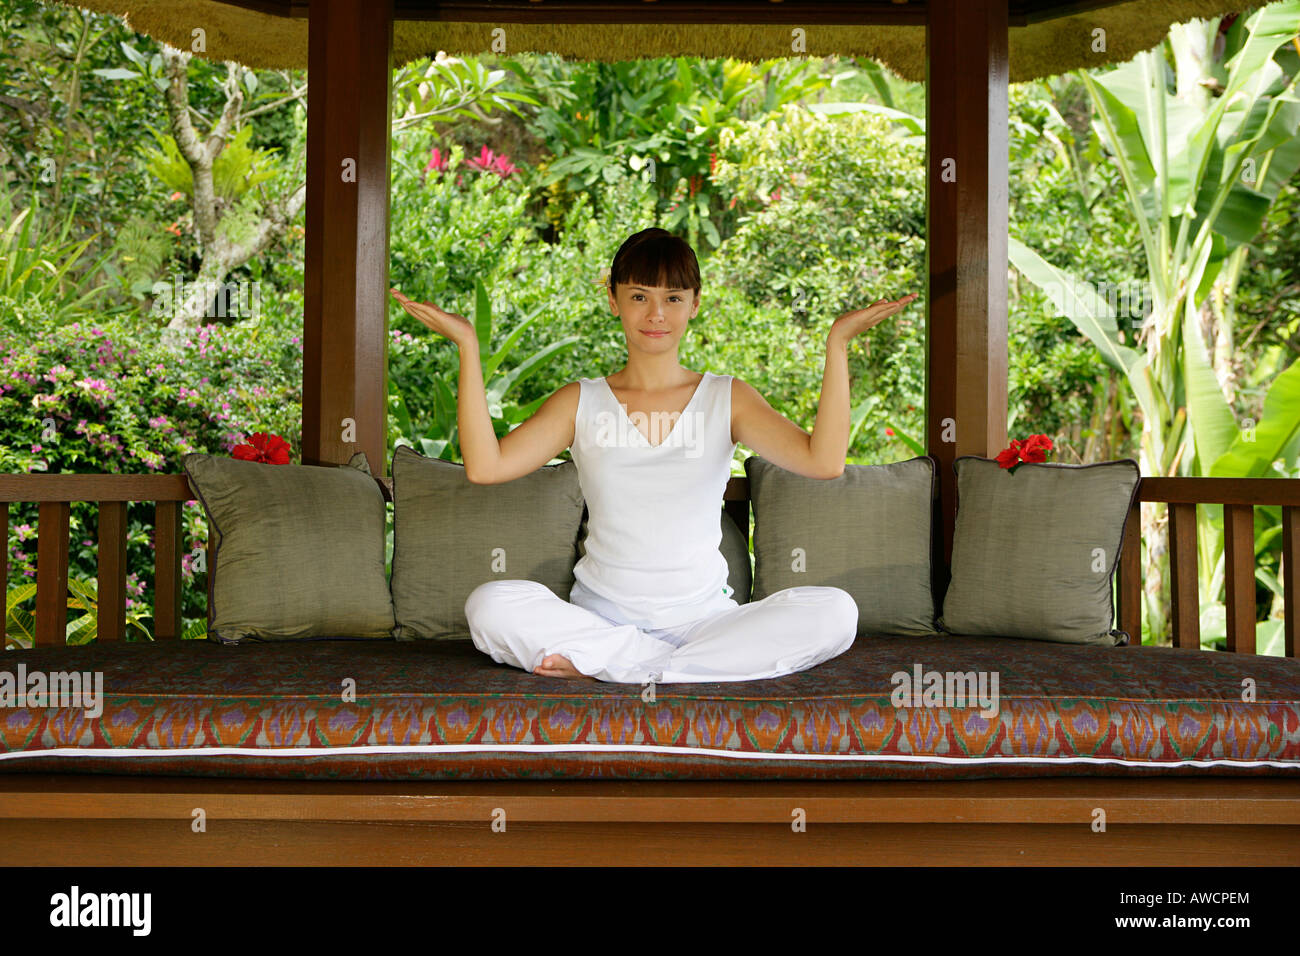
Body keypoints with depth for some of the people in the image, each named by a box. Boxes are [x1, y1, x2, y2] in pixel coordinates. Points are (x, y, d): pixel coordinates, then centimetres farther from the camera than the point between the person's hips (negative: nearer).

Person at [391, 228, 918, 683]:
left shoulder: (728, 398, 7)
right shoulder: (581, 402, 7)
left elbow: (824, 460, -9)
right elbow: (486, 466, -8)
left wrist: (837, 344, -11)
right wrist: (468, 346, -8)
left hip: (702, 614, 1)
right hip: (601, 612, 0)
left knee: (834, 611, -25)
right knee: (490, 604, -28)